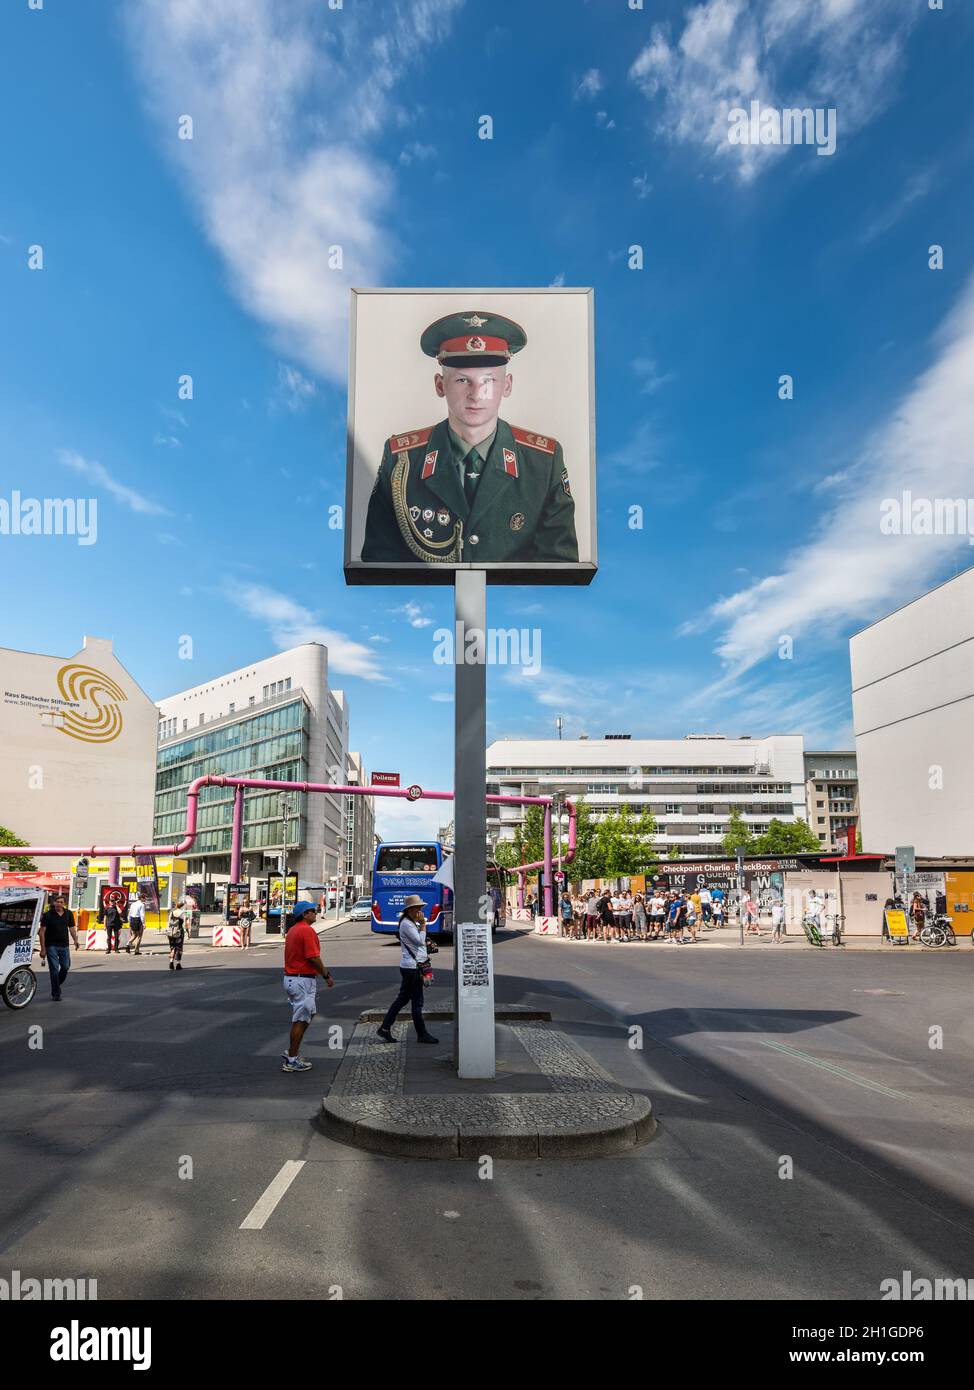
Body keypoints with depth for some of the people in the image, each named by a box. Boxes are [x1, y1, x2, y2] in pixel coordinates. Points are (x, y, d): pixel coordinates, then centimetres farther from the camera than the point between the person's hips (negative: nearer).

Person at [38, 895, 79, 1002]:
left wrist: (75, 940, -6)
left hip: (64, 945, 4)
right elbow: (42, 932, -5)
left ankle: (57, 985, 30)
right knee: (54, 969, -4)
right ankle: (56, 994, 4)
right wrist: (43, 948, -9)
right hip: (51, 946, -4)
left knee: (66, 967, 5)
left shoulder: (69, 914, 5)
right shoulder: (47, 915, -5)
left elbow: (72, 928, 10)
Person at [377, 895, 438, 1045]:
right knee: (417, 1002, 0)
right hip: (412, 967, -10)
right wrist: (423, 924, -12)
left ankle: (384, 1028, 18)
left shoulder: (412, 923, 16)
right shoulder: (406, 924, -16)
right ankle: (422, 1034, 9)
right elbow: (420, 941, -21)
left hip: (412, 966, 10)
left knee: (402, 999, 14)